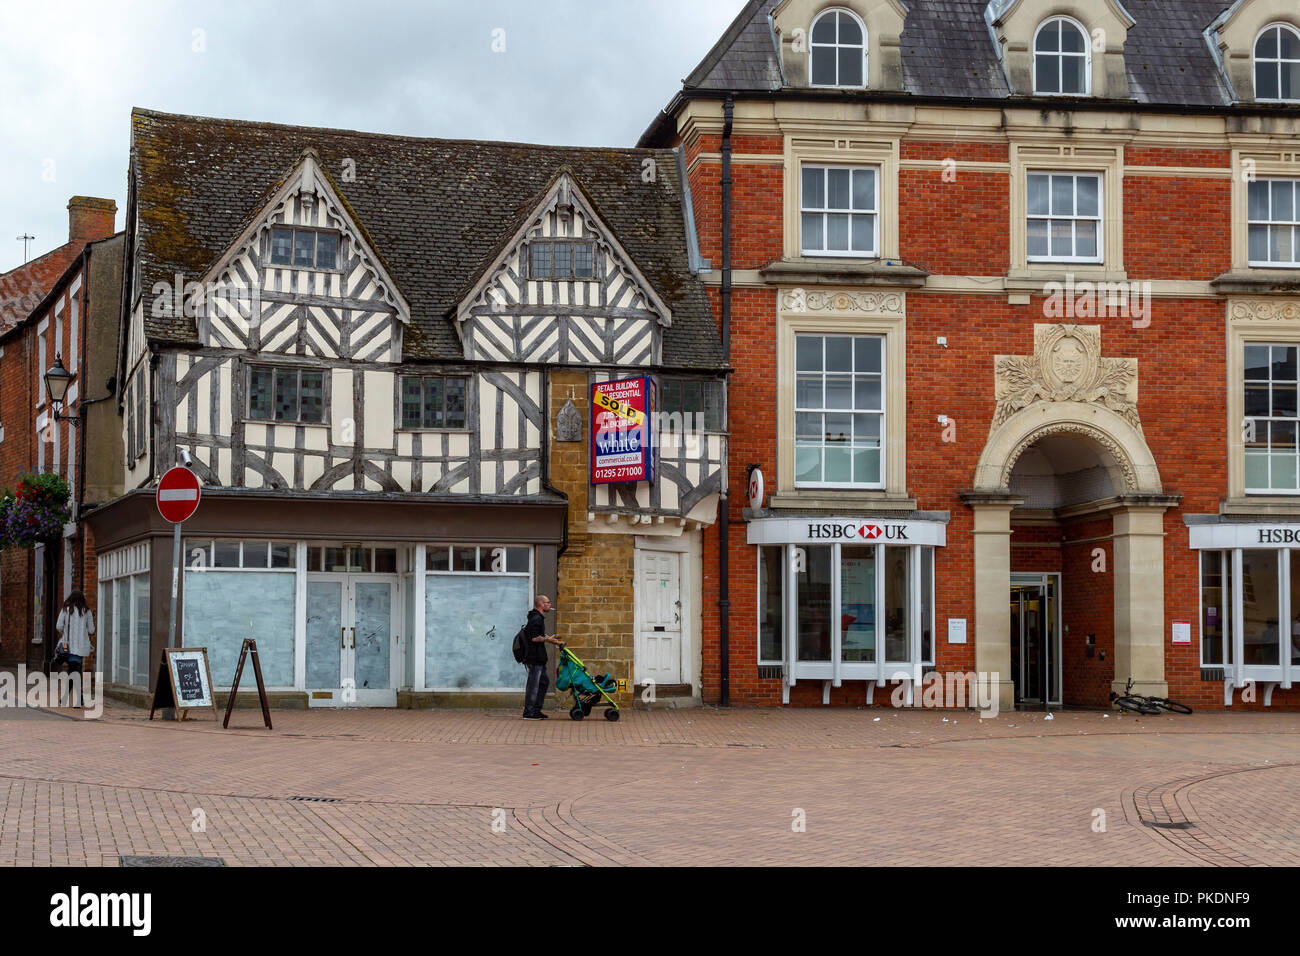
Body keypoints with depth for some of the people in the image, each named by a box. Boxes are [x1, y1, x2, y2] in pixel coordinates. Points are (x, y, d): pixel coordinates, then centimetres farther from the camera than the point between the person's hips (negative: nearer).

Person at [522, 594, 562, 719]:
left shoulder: (538, 618, 18)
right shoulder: (536, 619, -16)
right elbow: (534, 638, -23)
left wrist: (556, 642, 25)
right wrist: (547, 639, -10)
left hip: (538, 658, 11)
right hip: (535, 657, -11)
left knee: (544, 682, 15)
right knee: (533, 685, -6)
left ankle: (536, 710, 18)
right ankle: (529, 712, -2)